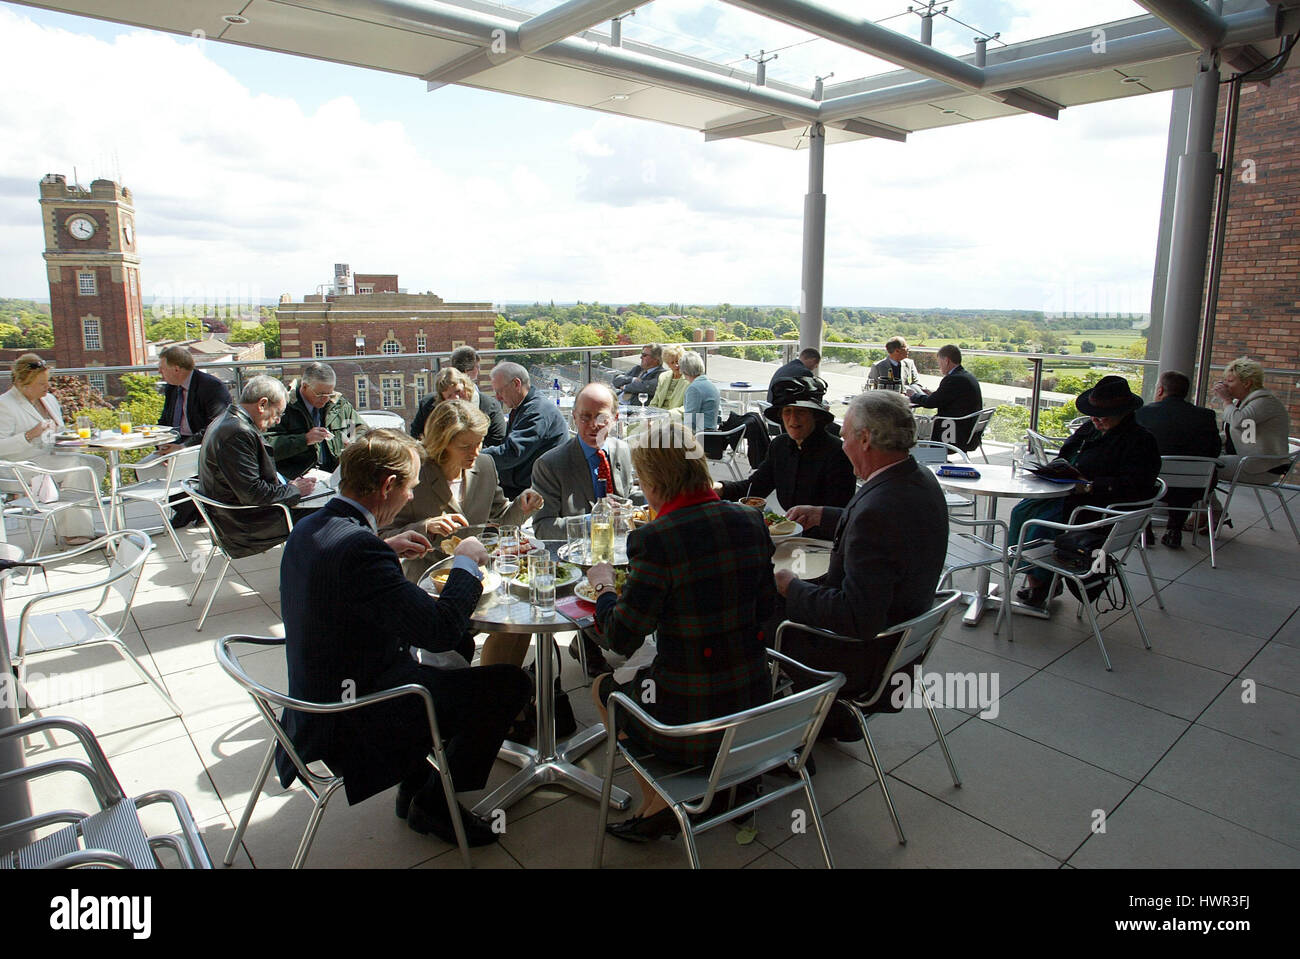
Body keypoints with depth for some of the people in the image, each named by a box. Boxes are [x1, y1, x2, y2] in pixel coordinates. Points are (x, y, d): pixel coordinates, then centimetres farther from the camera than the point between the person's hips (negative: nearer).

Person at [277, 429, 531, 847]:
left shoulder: (307, 528, 0)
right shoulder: (359, 547, -30)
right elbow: (441, 628, -30)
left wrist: (386, 548, 11)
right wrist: (466, 563, -14)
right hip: (353, 723, -10)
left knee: (460, 649, 25)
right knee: (510, 683, -8)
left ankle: (416, 782, 30)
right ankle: (432, 802, 12)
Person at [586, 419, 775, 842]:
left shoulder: (654, 540, -22)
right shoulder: (750, 522, -4)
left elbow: (620, 638, -14)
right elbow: (764, 606, 8)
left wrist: (603, 586, 4)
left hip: (691, 719, -6)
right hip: (755, 701, 6)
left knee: (604, 687, 24)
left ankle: (656, 803, 25)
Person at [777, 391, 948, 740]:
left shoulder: (877, 509, -33)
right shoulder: (921, 480, -4)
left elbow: (859, 619, -34)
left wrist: (792, 587, -21)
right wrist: (823, 515, 19)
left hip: (865, 656, -9)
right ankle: (831, 717, 33)